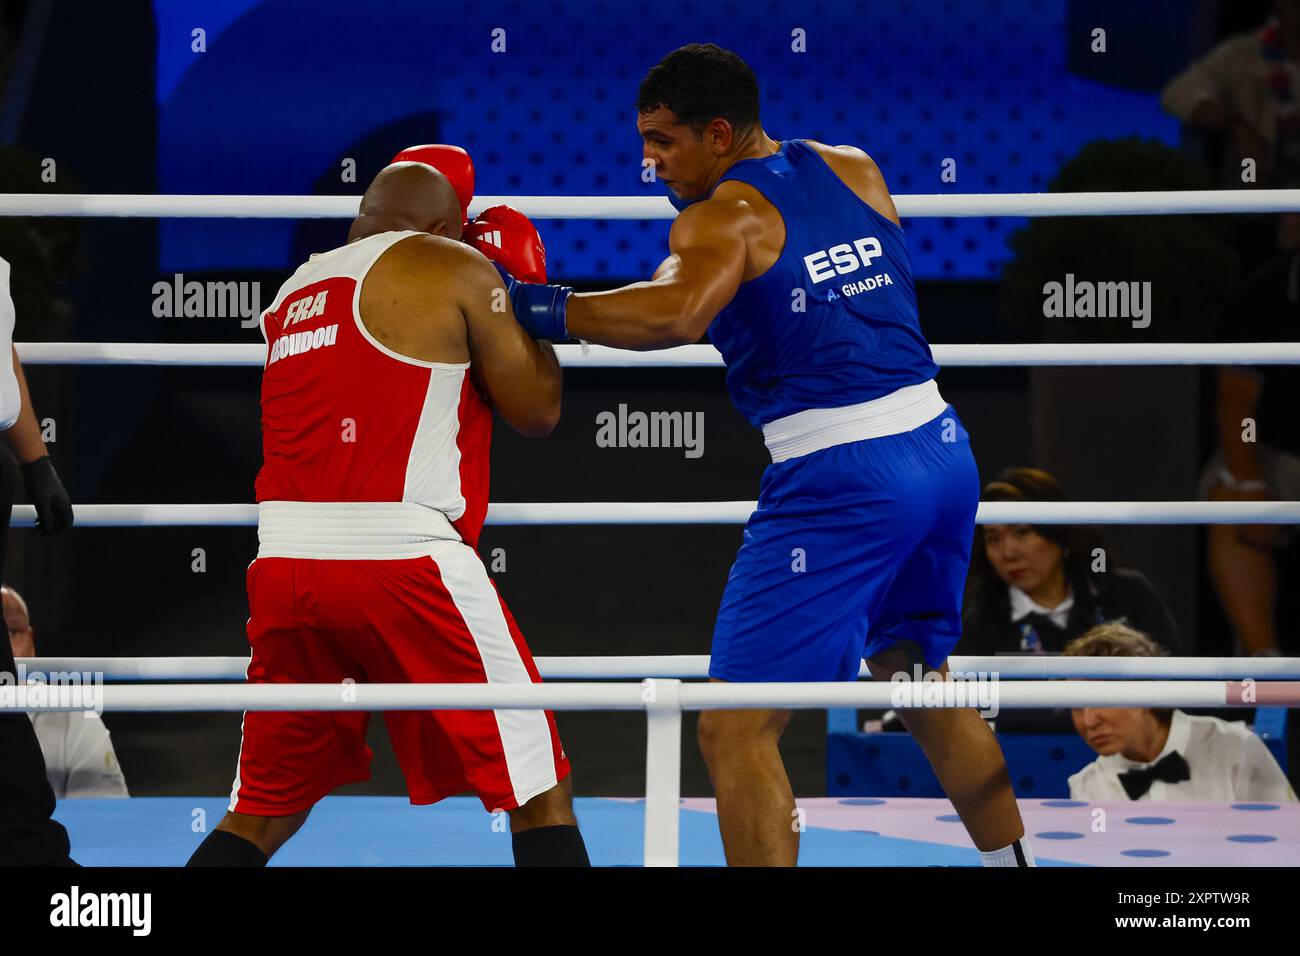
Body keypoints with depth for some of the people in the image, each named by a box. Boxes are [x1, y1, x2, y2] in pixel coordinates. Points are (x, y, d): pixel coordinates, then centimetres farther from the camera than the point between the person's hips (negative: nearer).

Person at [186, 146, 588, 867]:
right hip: (401, 562, -6)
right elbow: (537, 409, 6)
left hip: (283, 563, 6)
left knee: (259, 817, 16)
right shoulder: (458, 271, 3)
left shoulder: (295, 293, 21)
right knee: (540, 799, 2)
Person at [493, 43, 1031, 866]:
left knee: (735, 730, -6)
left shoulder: (723, 216, -9)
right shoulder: (856, 170, 12)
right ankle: (1013, 859, 38)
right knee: (917, 675, 30)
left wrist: (542, 308, -23)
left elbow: (678, 312, -30)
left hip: (841, 481, -8)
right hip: (942, 450, 8)